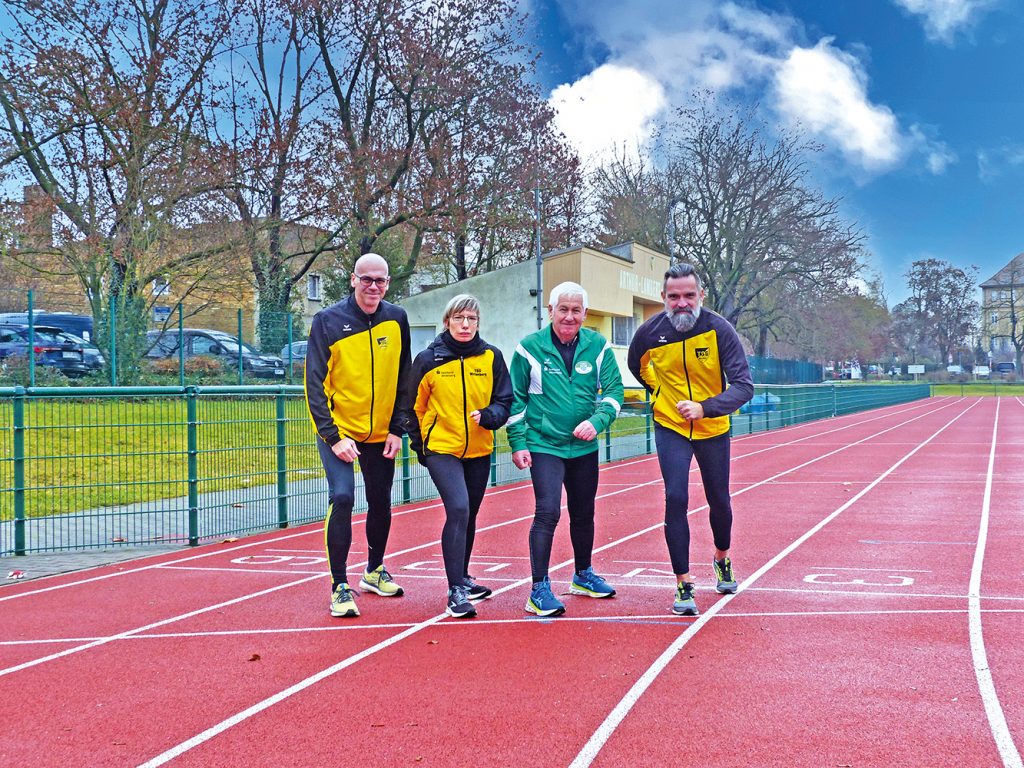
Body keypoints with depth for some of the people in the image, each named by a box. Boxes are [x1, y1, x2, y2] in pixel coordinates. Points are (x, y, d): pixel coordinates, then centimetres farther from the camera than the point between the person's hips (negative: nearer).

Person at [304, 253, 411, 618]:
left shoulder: (397, 319, -1)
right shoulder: (328, 321, -11)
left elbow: (404, 378, 6)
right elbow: (314, 383, -11)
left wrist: (398, 429, -1)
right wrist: (333, 436, -17)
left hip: (381, 434, 4)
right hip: (338, 432, -4)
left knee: (380, 503, 13)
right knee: (342, 497, -17)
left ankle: (374, 571, 36)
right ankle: (340, 587, -7)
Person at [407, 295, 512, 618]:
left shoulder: (491, 357, -1)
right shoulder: (428, 359, -5)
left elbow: (504, 401, 1)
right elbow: (415, 406, 4)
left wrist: (488, 415, -19)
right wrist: (420, 445, 4)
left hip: (479, 450, 4)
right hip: (441, 449, -3)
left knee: (468, 516, 16)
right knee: (458, 510, -19)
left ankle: (462, 578, 36)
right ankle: (456, 591, -16)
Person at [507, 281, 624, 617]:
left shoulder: (598, 347, -1)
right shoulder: (530, 348, -7)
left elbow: (613, 390, 0)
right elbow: (515, 399, -2)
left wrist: (596, 421, -16)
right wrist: (518, 442, -5)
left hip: (584, 447, 4)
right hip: (544, 445, -4)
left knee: (583, 514, 17)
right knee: (548, 513, -16)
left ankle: (583, 576, 37)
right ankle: (539, 590, -10)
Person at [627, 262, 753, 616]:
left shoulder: (719, 329, -20)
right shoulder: (650, 331, -14)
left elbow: (743, 385, -25)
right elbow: (636, 366, 10)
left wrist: (704, 407, -38)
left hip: (713, 429, 0)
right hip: (670, 427, 0)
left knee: (719, 500, 13)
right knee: (676, 499, -12)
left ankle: (722, 559, 43)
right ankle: (683, 585, -3)